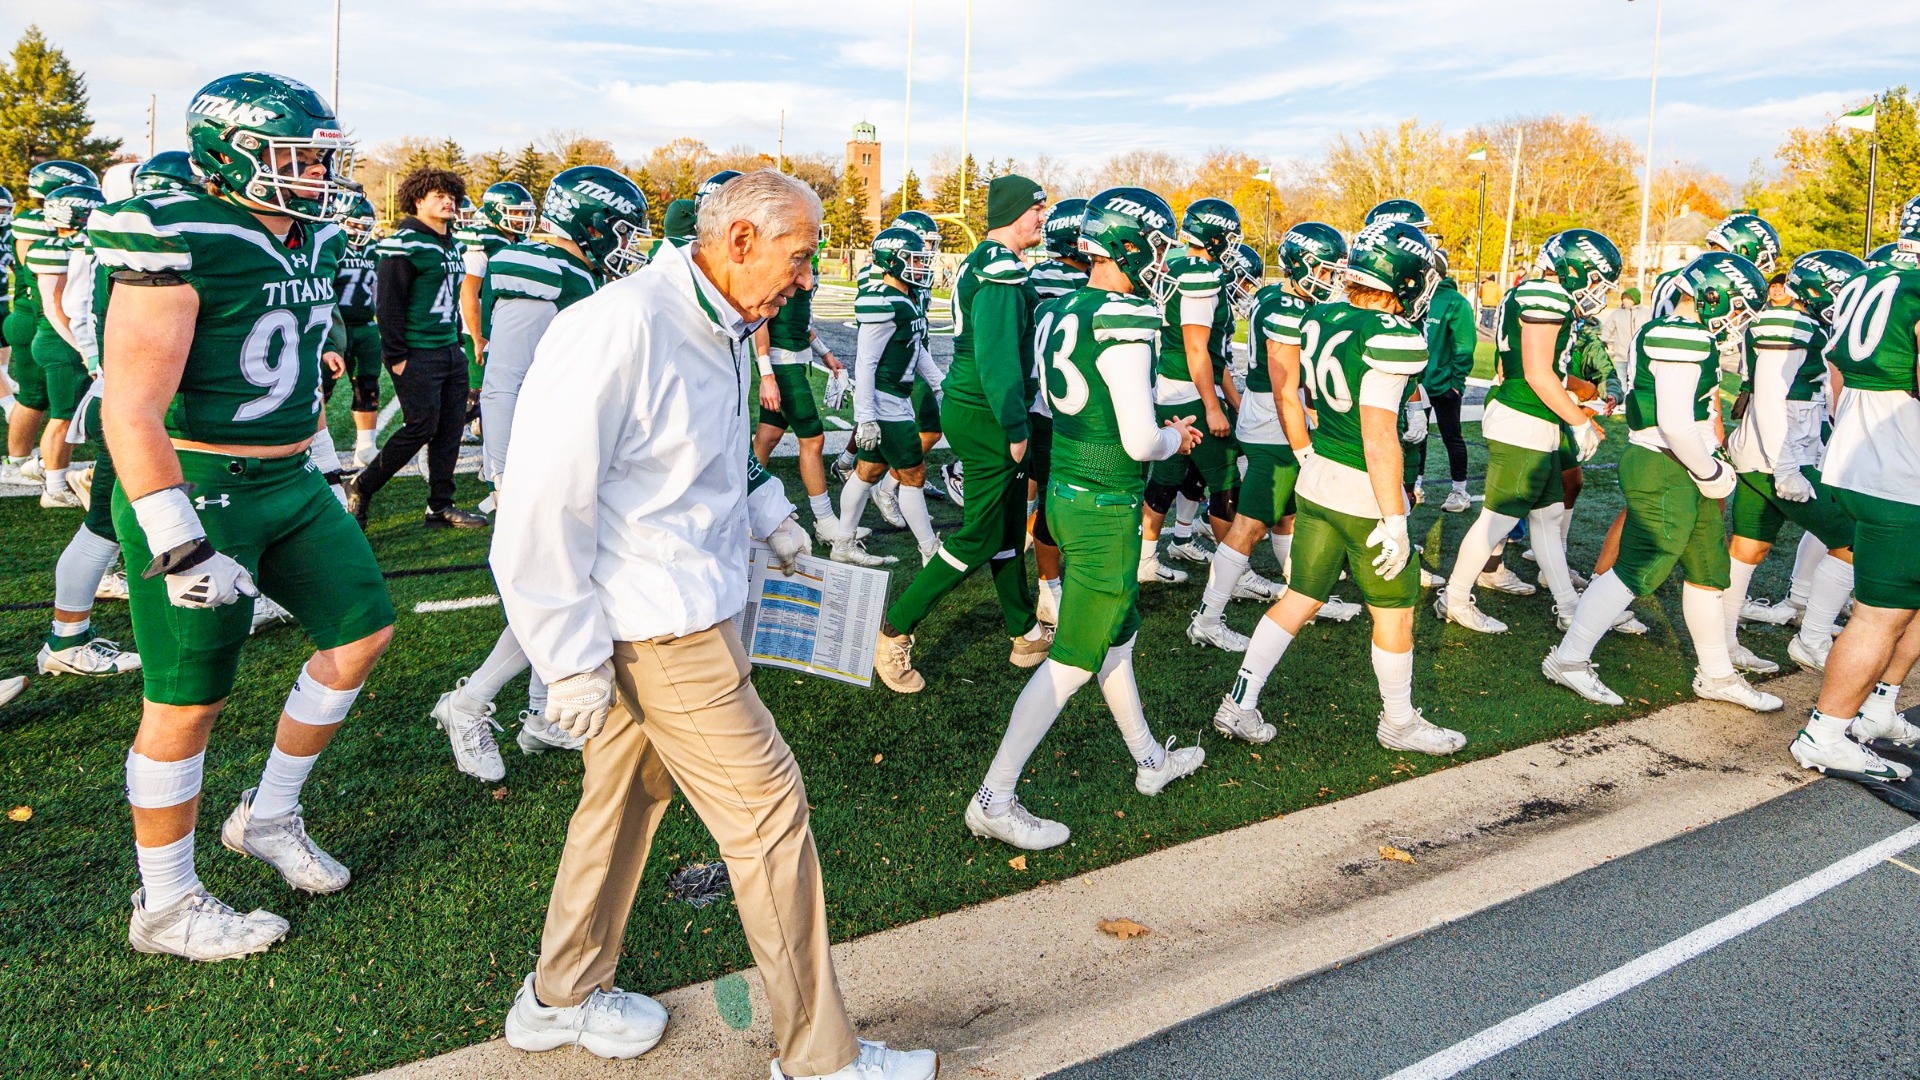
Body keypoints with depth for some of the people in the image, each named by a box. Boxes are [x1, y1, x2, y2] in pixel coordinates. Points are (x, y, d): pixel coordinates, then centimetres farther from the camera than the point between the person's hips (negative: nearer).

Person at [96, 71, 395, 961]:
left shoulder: (314, 242, 8)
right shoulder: (177, 244, -19)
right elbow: (132, 409, -22)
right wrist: (180, 546, -25)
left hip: (289, 483, 9)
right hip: (193, 492, -9)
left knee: (363, 633, 11)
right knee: (188, 701, 2)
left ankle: (268, 819, 30)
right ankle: (165, 909, 20)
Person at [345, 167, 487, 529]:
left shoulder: (452, 245, 15)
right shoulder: (405, 244, -12)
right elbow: (388, 304, -14)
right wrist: (395, 357, -17)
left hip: (450, 352, 9)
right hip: (417, 356, -9)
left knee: (451, 428, 7)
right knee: (422, 427, -7)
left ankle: (440, 506, 15)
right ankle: (362, 487, 11)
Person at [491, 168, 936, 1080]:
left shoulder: (721, 333, 9)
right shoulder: (622, 327, -22)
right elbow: (544, 499, -22)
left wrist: (769, 511, 9)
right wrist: (572, 659, -19)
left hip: (685, 608, 10)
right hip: (659, 628, -10)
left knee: (627, 789, 21)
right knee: (767, 809, -2)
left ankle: (561, 997, 41)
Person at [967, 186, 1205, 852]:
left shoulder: (1056, 312, 5)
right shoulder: (1123, 321, -21)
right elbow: (1140, 442, -23)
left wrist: (1160, 430, 17)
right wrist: (1173, 438, -1)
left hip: (1065, 490, 9)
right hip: (1106, 509, -9)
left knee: (1116, 633, 23)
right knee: (1074, 660, 0)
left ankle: (1150, 759, 41)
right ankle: (995, 800, 5)